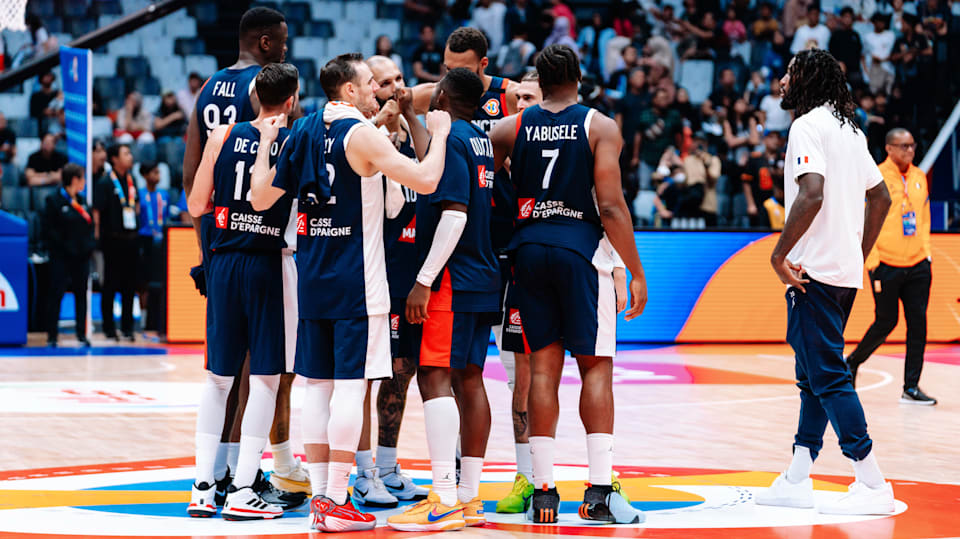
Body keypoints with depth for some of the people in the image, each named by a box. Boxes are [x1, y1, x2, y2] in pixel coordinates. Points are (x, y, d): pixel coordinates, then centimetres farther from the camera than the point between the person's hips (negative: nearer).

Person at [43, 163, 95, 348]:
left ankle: (82, 334, 13)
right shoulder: (54, 200, -6)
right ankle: (52, 336, 0)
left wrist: (89, 246, 3)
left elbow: (90, 224, 17)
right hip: (62, 256, -6)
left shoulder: (81, 201, 14)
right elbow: (49, 228, -10)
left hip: (81, 256, 6)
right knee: (56, 295, -4)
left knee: (81, 294, 8)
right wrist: (64, 246, -16)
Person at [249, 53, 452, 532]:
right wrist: (438, 132, -2)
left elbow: (262, 197, 12)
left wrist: (264, 146, 26)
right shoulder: (361, 134, -11)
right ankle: (335, 502, -4)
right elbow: (425, 181, -18)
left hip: (312, 276, 7)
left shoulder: (303, 131, 8)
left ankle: (320, 496, 12)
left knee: (317, 384, 10)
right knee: (351, 384, -4)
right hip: (356, 278, -7)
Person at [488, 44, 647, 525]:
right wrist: (636, 272, -3)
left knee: (543, 366, 6)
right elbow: (611, 207, -8)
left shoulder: (510, 128, 6)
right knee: (595, 364, 2)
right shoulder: (600, 127, -2)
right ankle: (599, 491, -4)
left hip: (529, 246, 3)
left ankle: (543, 491, 5)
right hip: (581, 246, -3)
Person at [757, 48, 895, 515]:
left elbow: (812, 195, -24)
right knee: (814, 375, 13)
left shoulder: (808, 126, -11)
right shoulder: (849, 130, 17)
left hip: (814, 270, -10)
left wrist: (779, 253, -17)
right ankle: (797, 481, 15)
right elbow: (881, 197, 21)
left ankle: (873, 485, -9)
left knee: (827, 376, -8)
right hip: (846, 269, 10)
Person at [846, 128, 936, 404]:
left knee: (918, 322, 0)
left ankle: (911, 387, 4)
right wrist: (872, 262, -12)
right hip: (887, 265, -5)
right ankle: (852, 363, 27)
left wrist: (926, 252, 11)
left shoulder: (920, 177, 10)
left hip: (917, 265, 5)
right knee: (886, 322, 1)